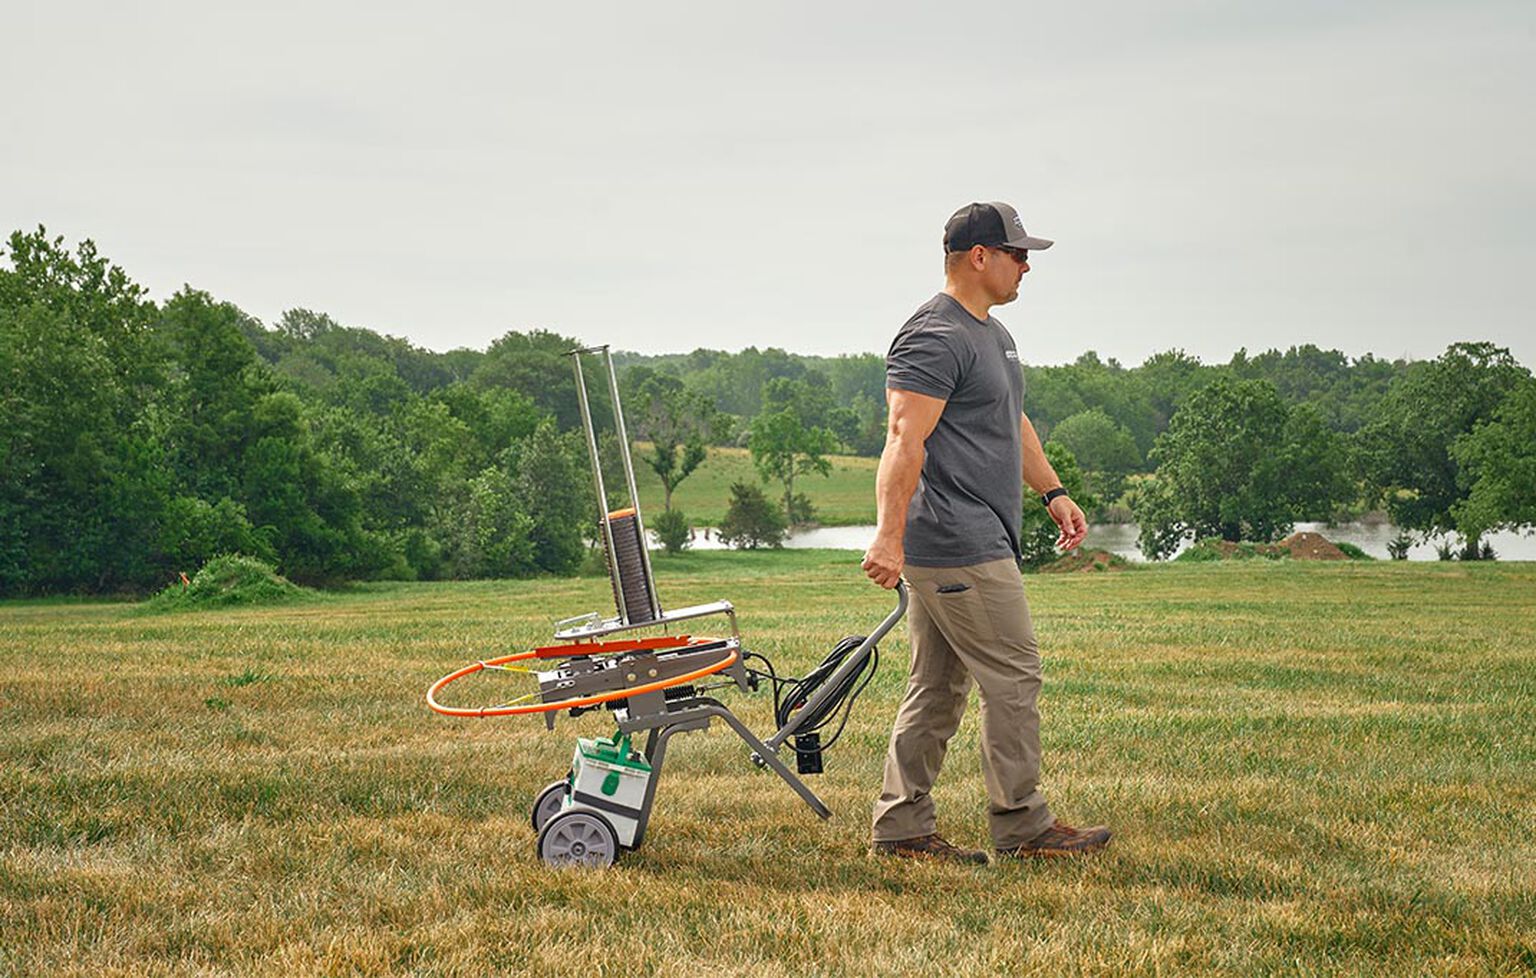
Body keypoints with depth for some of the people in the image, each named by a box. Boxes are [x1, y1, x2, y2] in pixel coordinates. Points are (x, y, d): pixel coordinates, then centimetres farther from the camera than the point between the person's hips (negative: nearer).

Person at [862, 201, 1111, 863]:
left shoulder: (991, 334, 20)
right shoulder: (935, 338, -15)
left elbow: (1013, 424, 32)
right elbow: (904, 442, -23)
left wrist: (1052, 492, 26)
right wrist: (889, 537, -30)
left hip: (974, 541, 11)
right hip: (959, 547, -11)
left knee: (938, 688, 11)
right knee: (1013, 678, -5)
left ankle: (902, 828, 15)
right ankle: (1022, 827, 4)